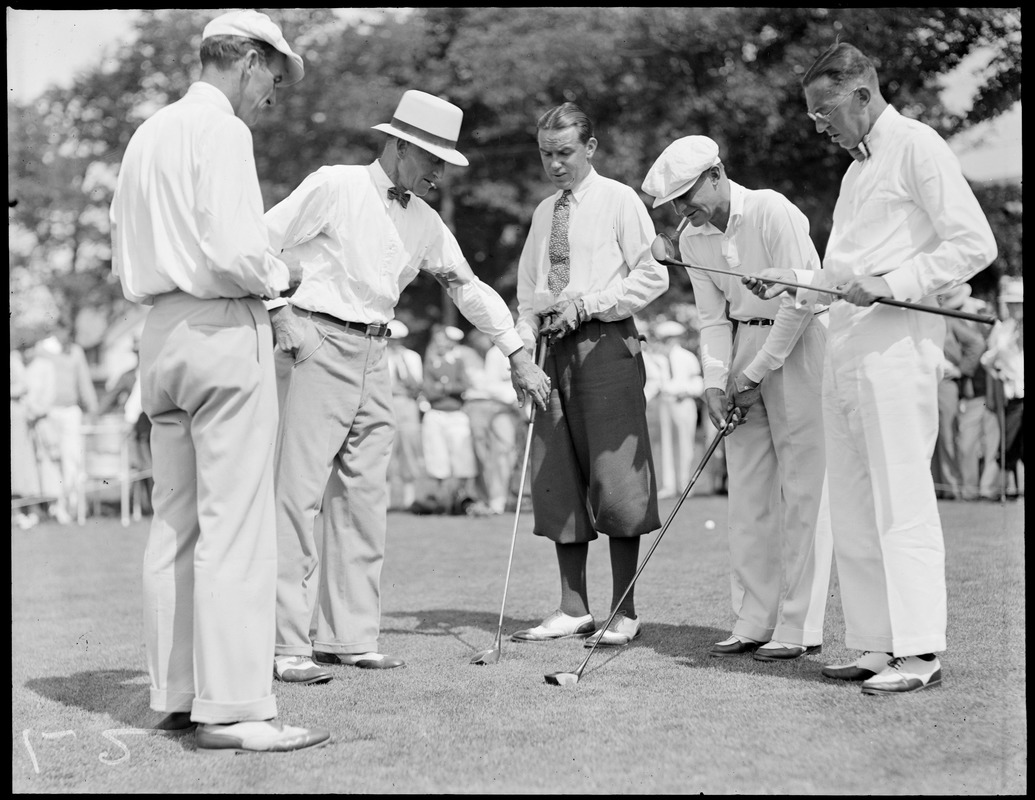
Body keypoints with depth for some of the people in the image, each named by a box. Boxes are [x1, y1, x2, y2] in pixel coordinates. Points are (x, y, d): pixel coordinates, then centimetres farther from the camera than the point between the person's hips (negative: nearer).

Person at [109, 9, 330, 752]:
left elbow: (125, 257, 20)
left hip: (160, 330, 9)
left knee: (175, 522, 10)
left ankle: (176, 691, 14)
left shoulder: (146, 134, 18)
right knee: (235, 524, -8)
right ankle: (232, 707, -9)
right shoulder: (221, 130, -9)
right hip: (223, 328, -9)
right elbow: (232, 250, -20)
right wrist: (278, 274, 0)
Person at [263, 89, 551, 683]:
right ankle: (286, 645, -9)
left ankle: (349, 636, 12)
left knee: (365, 497, 6)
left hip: (375, 355, 7)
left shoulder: (425, 221, 15)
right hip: (321, 344, -7)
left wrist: (520, 355, 20)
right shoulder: (334, 187, -4)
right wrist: (285, 317, -12)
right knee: (301, 493, -10)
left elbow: (469, 287, 22)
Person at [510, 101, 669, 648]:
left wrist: (588, 303, -12)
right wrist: (525, 337, 6)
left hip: (607, 344, -6)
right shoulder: (543, 213, 19)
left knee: (614, 478, -7)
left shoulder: (619, 201, 1)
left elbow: (652, 276, -5)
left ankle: (624, 613, 0)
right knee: (556, 481, 4)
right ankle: (573, 609, 11)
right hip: (556, 349, 6)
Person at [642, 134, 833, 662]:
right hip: (744, 347, 7)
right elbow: (713, 317, 8)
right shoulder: (692, 238, 6)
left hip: (796, 344, -7)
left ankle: (800, 627, -5)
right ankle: (754, 621, 11)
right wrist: (715, 381, -7)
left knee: (801, 488, -7)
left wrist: (755, 374, -14)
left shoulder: (771, 211, -15)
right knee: (747, 490, 5)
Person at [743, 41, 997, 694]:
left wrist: (891, 284, -17)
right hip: (847, 346, 9)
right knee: (854, 508, 7)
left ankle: (920, 651, -8)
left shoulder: (917, 147, -4)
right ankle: (878, 644, 11)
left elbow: (975, 244, -11)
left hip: (898, 343, -9)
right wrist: (795, 282, 12)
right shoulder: (857, 167, 23)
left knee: (902, 497, -10)